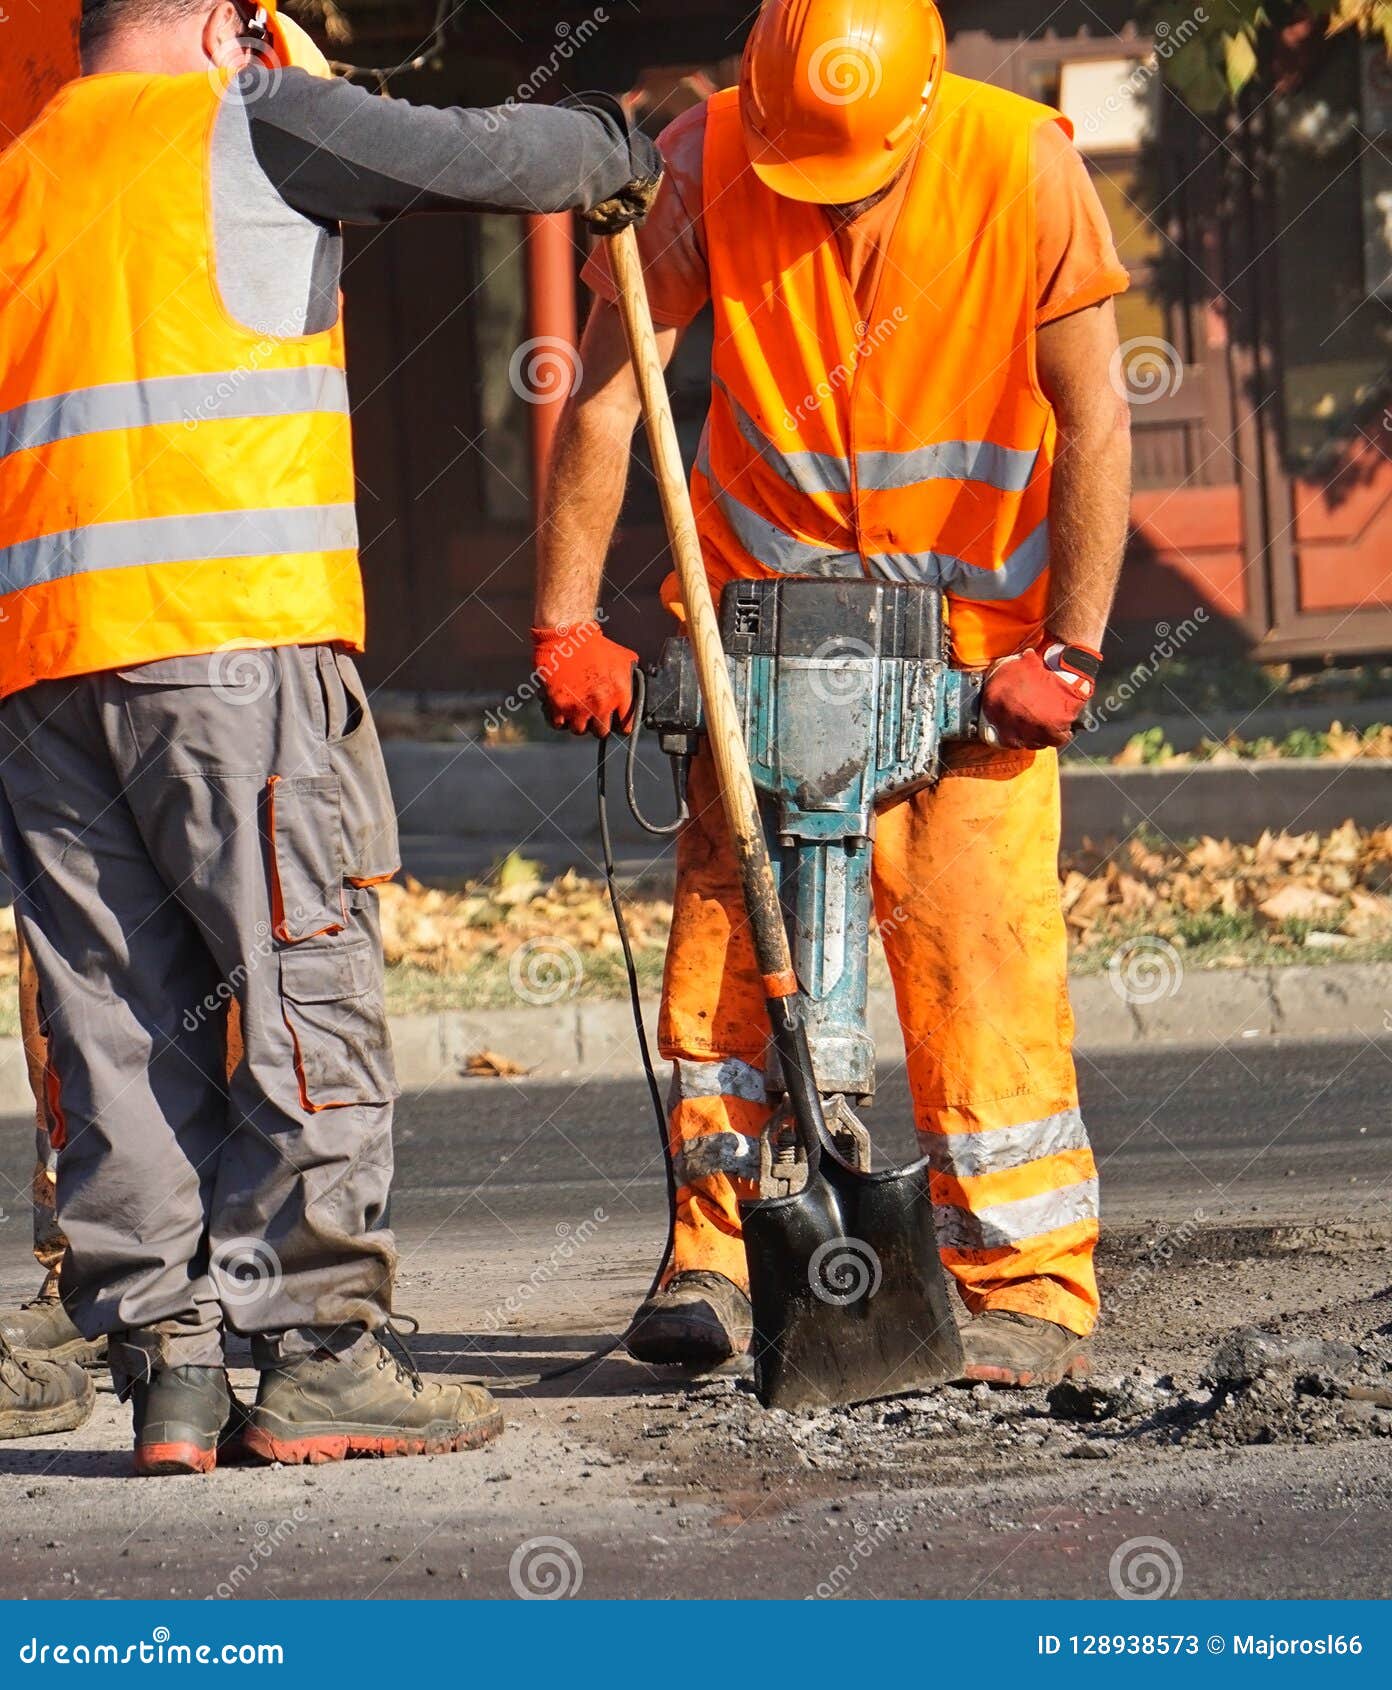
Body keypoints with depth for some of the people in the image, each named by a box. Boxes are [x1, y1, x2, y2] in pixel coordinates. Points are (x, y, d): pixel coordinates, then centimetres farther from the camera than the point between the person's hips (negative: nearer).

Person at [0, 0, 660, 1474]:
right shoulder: (246, 123, 4)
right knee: (302, 993, -2)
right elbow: (476, 159, 2)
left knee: (118, 1022, 6)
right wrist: (609, 152, 22)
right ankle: (316, 1352, -4)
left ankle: (162, 1359, 4)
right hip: (228, 636, -6)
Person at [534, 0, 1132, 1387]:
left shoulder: (1024, 168, -17)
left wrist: (1068, 650, -15)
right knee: (725, 910, -6)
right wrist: (566, 625, -13)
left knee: (977, 934, -10)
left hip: (970, 622, -2)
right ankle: (714, 1258, 4)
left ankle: (1028, 1286, -4)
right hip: (764, 597, 2)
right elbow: (606, 396, -10)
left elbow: (1092, 422, -11)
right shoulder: (702, 168, -14)